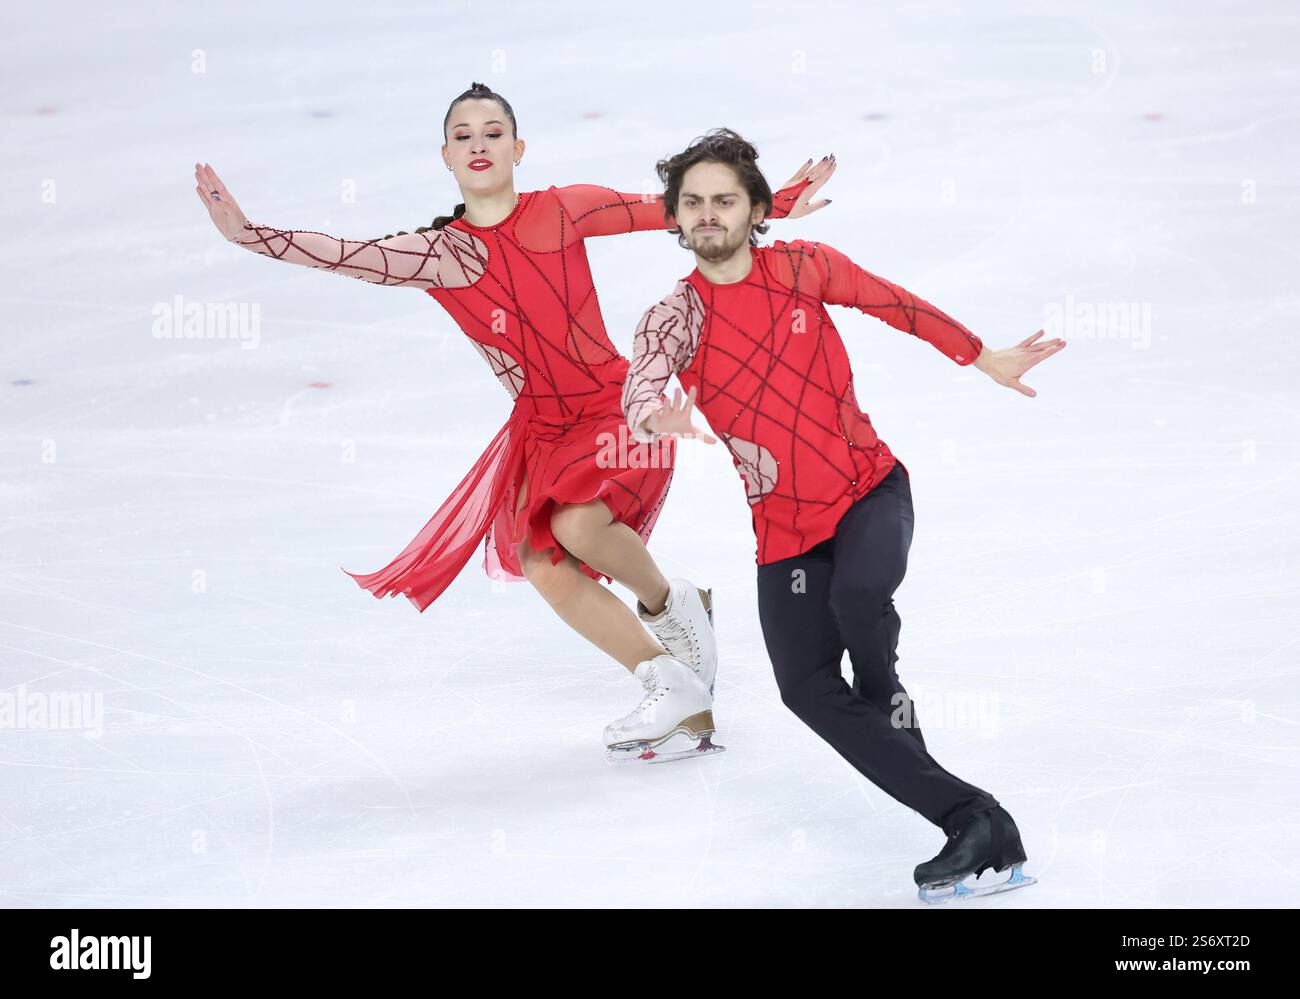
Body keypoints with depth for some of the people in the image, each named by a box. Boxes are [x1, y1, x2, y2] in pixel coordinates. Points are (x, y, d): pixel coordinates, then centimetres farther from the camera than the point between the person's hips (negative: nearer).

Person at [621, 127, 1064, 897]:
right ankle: (972, 821, -8)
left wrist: (984, 358, 16)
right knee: (808, 689, -12)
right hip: (785, 529, 2)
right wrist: (659, 417, -48)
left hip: (869, 490, -2)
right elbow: (639, 388, -24)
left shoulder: (803, 267, -4)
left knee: (859, 593, -34)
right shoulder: (675, 318, -5)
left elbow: (897, 306, 10)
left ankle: (886, 696, 2)